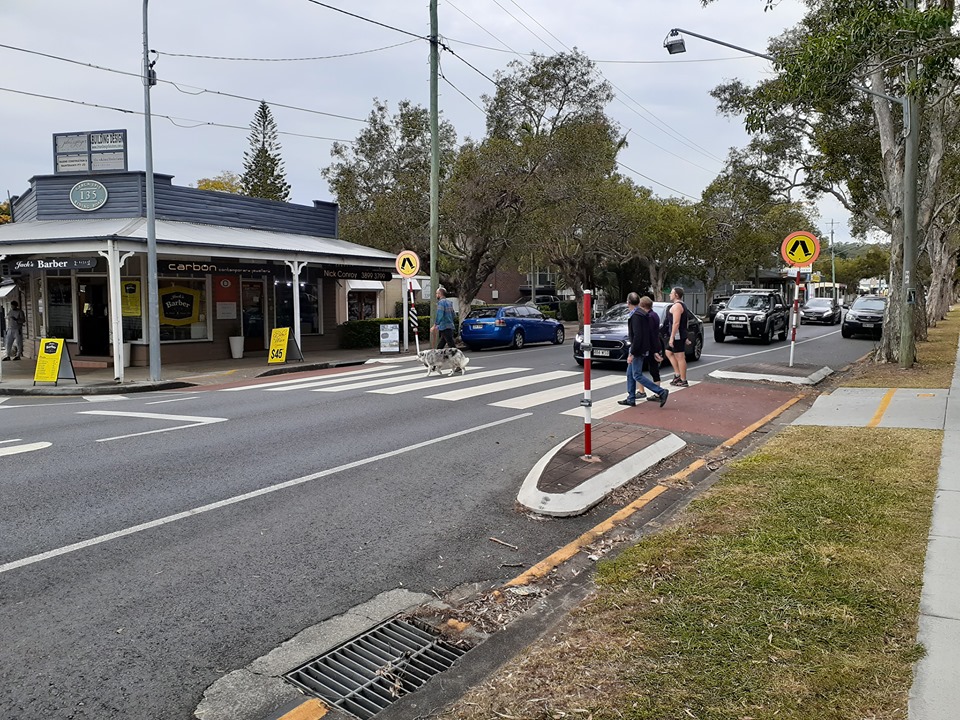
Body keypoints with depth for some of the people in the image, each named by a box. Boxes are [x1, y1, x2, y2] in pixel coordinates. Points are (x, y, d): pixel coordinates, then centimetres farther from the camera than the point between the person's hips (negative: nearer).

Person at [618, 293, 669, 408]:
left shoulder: (636, 315, -19)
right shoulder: (644, 314, 11)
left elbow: (637, 336, -25)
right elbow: (653, 334, 13)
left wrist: (632, 353, -22)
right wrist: (655, 351, 16)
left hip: (639, 350, -10)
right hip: (640, 349, 10)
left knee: (637, 375, -5)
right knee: (630, 374, 16)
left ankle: (661, 392, -6)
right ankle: (631, 398, 22)